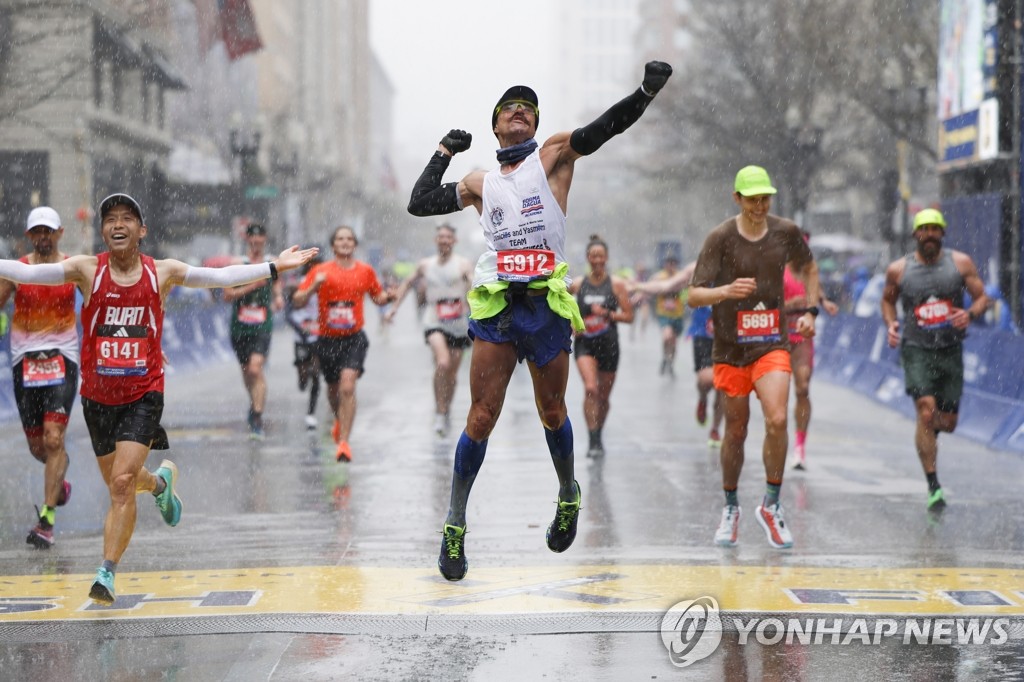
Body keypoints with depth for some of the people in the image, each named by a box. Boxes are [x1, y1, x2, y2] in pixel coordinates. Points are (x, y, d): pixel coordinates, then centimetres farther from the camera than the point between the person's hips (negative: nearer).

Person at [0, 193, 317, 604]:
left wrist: (274, 267, -6)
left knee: (122, 483, -15)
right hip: (98, 396, 2)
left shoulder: (163, 273, -2)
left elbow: (221, 277, -1)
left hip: (143, 395, -2)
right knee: (117, 482, 16)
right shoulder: (86, 270, -5)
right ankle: (160, 482, 51)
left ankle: (107, 572, -7)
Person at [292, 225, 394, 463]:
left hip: (354, 338, -1)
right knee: (333, 388, 16)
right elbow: (297, 300, -5)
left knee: (348, 387, -18)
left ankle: (343, 442, -16)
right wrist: (314, 287, -22)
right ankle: (339, 421, 49)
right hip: (327, 339, 1)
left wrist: (389, 297, -5)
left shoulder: (366, 271, 3)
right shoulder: (321, 271, -3)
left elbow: (377, 297, 17)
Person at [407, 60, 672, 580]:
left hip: (547, 305, -1)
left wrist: (646, 93, -20)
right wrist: (444, 153, 19)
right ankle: (455, 525, 4)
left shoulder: (553, 157, 8)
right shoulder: (480, 183, 15)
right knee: (481, 418, -5)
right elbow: (419, 203, 17)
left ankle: (568, 496, 34)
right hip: (495, 307, 1)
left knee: (552, 414, 9)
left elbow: (602, 129, -6)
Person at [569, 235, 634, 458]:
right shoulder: (577, 284, 2)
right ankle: (593, 441, -21)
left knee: (603, 397, 11)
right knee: (590, 388, -22)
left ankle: (598, 436, 35)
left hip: (608, 345, 0)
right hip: (585, 344, 0)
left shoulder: (617, 284, -1)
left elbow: (628, 316, -4)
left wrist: (606, 313, -17)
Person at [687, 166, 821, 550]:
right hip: (730, 348, -1)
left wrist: (810, 311, 11)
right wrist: (725, 291, -32)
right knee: (736, 431, 7)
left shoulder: (785, 232, 1)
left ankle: (771, 505, -4)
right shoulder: (721, 238, -8)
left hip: (771, 345, 1)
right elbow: (694, 296, -13)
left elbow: (808, 267, 22)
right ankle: (730, 508, 28)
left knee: (777, 420, -19)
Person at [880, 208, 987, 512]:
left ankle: (931, 428, 46)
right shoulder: (898, 269, 0)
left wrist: (970, 314, -17)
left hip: (951, 350, 2)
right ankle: (933, 487, -15)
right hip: (916, 350, -2)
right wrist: (890, 323, -3)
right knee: (926, 412, -19)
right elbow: (888, 299, 16)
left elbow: (982, 297, 4)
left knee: (947, 423, 6)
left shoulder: (961, 263, 1)